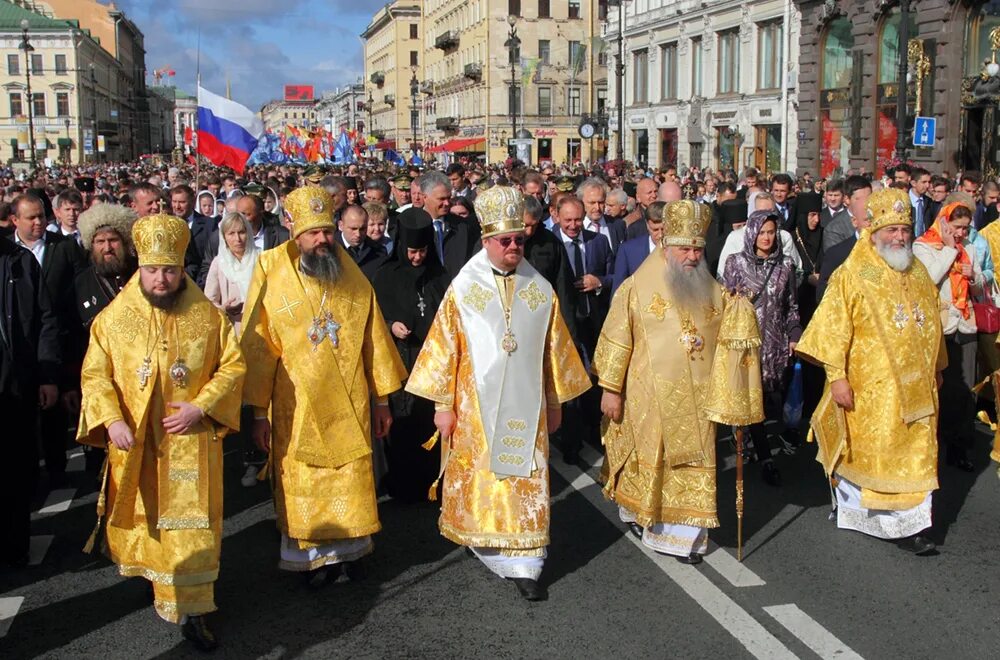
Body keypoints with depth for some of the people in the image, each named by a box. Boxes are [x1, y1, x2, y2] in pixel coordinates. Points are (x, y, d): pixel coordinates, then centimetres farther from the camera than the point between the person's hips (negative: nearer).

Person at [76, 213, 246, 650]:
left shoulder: (208, 316, -3)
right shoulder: (114, 317, -3)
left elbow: (233, 365, -1)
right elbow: (95, 374, -2)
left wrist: (201, 407, -13)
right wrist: (112, 420, -16)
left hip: (190, 441, -1)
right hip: (134, 442, 1)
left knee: (190, 524, 1)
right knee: (142, 518, 16)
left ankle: (192, 609, 9)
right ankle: (150, 574, 41)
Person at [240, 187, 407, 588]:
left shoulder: (354, 278, 2)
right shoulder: (271, 276, -7)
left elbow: (374, 339, 7)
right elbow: (257, 348, -5)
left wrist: (381, 400, 8)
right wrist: (259, 412, -6)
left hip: (348, 406, 2)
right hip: (296, 408, -2)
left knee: (352, 479, 10)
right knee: (301, 485, 7)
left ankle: (351, 548, 29)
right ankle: (312, 555, 25)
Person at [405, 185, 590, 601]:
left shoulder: (541, 291, 4)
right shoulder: (463, 288, -3)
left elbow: (554, 350, 10)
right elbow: (445, 347, -2)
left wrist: (555, 402, 12)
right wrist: (444, 404, -4)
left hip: (525, 407, 1)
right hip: (475, 406, -1)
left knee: (526, 483, 1)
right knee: (477, 480, 8)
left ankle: (523, 564, 6)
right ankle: (484, 544, 28)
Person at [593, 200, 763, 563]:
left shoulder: (713, 291, 6)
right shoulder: (637, 288, -7)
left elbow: (733, 336, 10)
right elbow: (617, 340, -6)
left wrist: (742, 310, -11)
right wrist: (610, 389, -7)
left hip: (696, 399, 4)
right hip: (649, 397, -3)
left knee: (692, 465, 6)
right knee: (647, 459, 9)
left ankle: (685, 535, 16)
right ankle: (637, 513, 33)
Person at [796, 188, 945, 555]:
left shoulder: (919, 274, 10)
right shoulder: (852, 275, -8)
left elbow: (931, 326, 19)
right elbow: (835, 328, -12)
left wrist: (935, 369, 22)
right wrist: (836, 376, -17)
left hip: (915, 386, 5)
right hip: (869, 386, -5)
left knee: (914, 454, 5)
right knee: (868, 451, 3)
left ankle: (909, 524, 12)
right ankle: (850, 503, 22)